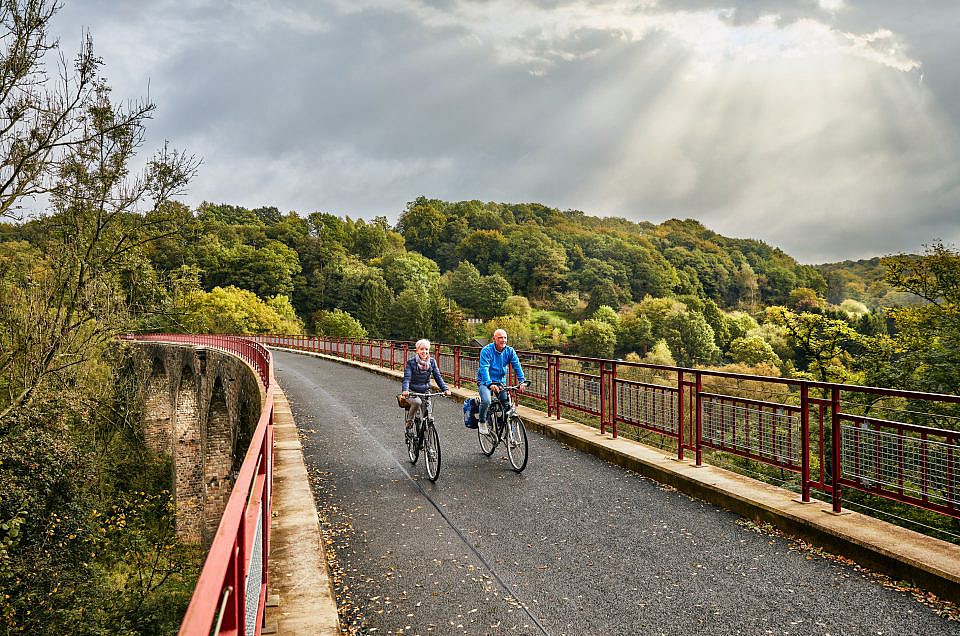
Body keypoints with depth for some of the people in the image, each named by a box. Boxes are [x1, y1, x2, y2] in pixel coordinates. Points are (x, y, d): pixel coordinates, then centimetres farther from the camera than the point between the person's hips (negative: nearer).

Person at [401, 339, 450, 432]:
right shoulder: (411, 362, -9)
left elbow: (438, 377, -1)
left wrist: (445, 389, -17)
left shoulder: (432, 362, 1)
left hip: (425, 392, 3)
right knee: (417, 402, -35)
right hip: (412, 392, -3)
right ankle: (409, 422, -11)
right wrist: (405, 390, -36)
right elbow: (407, 378, -17)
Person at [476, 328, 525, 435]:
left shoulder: (509, 351, -4)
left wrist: (521, 381, -25)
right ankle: (482, 422, -1)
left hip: (500, 381, 4)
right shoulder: (486, 351, -17)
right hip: (485, 381, -4)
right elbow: (484, 368, -27)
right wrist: (490, 384, -41)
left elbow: (517, 366, -10)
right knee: (486, 401, -27)